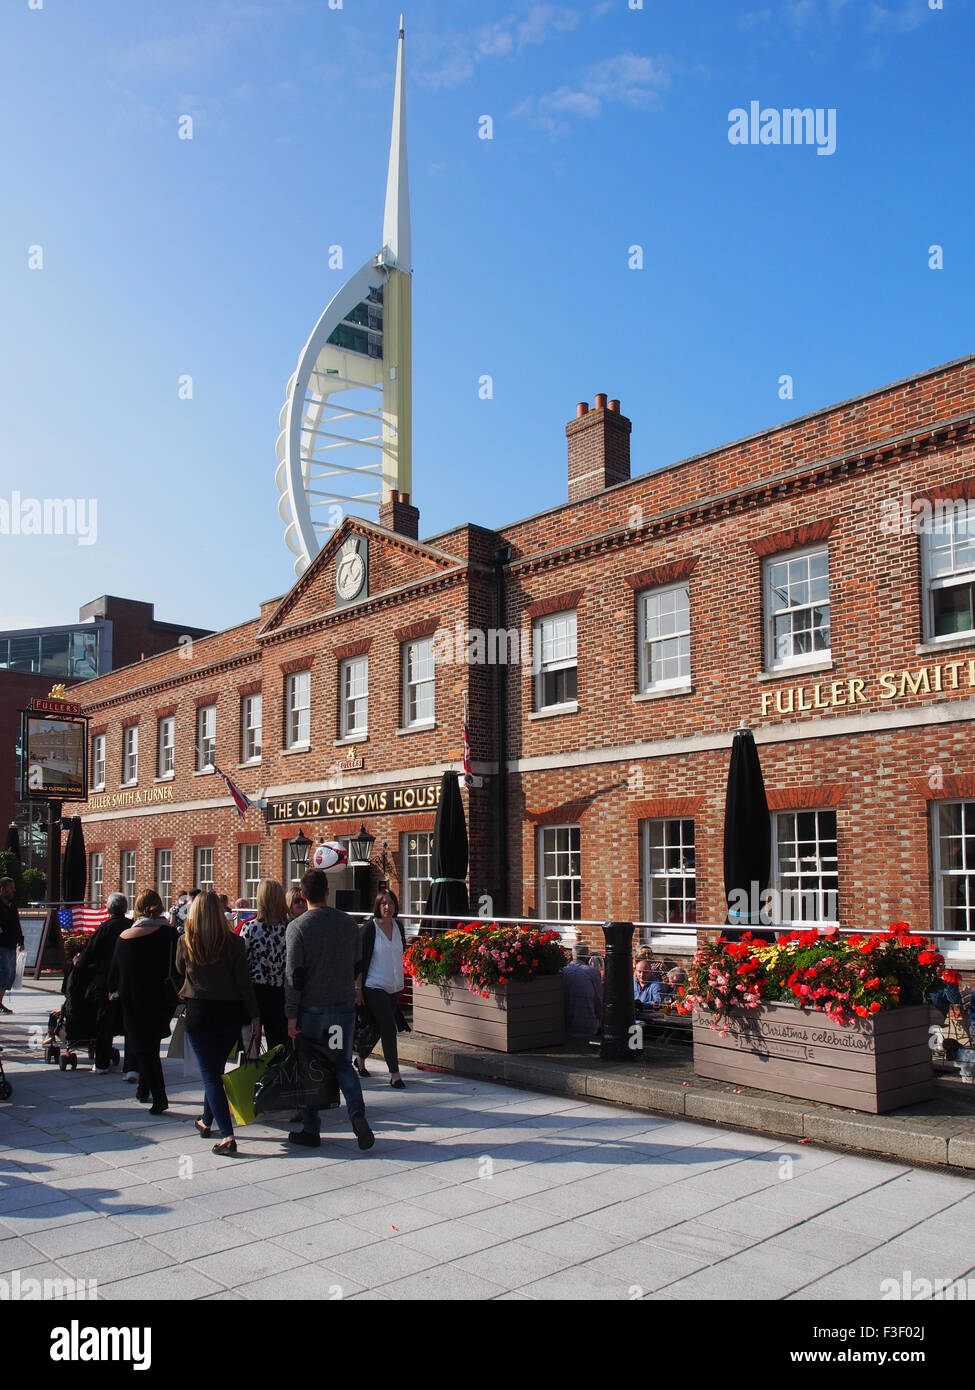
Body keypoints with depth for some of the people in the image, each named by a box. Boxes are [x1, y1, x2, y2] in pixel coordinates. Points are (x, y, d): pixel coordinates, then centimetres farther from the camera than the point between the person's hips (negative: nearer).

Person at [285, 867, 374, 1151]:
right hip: (345, 1005, 3)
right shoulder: (348, 923, 2)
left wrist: (291, 1015, -9)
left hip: (312, 1008, -3)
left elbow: (294, 975, -13)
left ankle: (311, 1130, 16)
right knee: (343, 1064, 12)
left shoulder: (298, 927, -11)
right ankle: (357, 1114, -10)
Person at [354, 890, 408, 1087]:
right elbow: (360, 960, -10)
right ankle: (394, 1074, -4)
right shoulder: (369, 929, -11)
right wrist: (358, 989, -13)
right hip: (374, 986, -6)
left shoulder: (398, 926, 6)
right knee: (389, 1029, -11)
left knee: (377, 1028, 14)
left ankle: (361, 1059, 37)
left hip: (394, 987, 6)